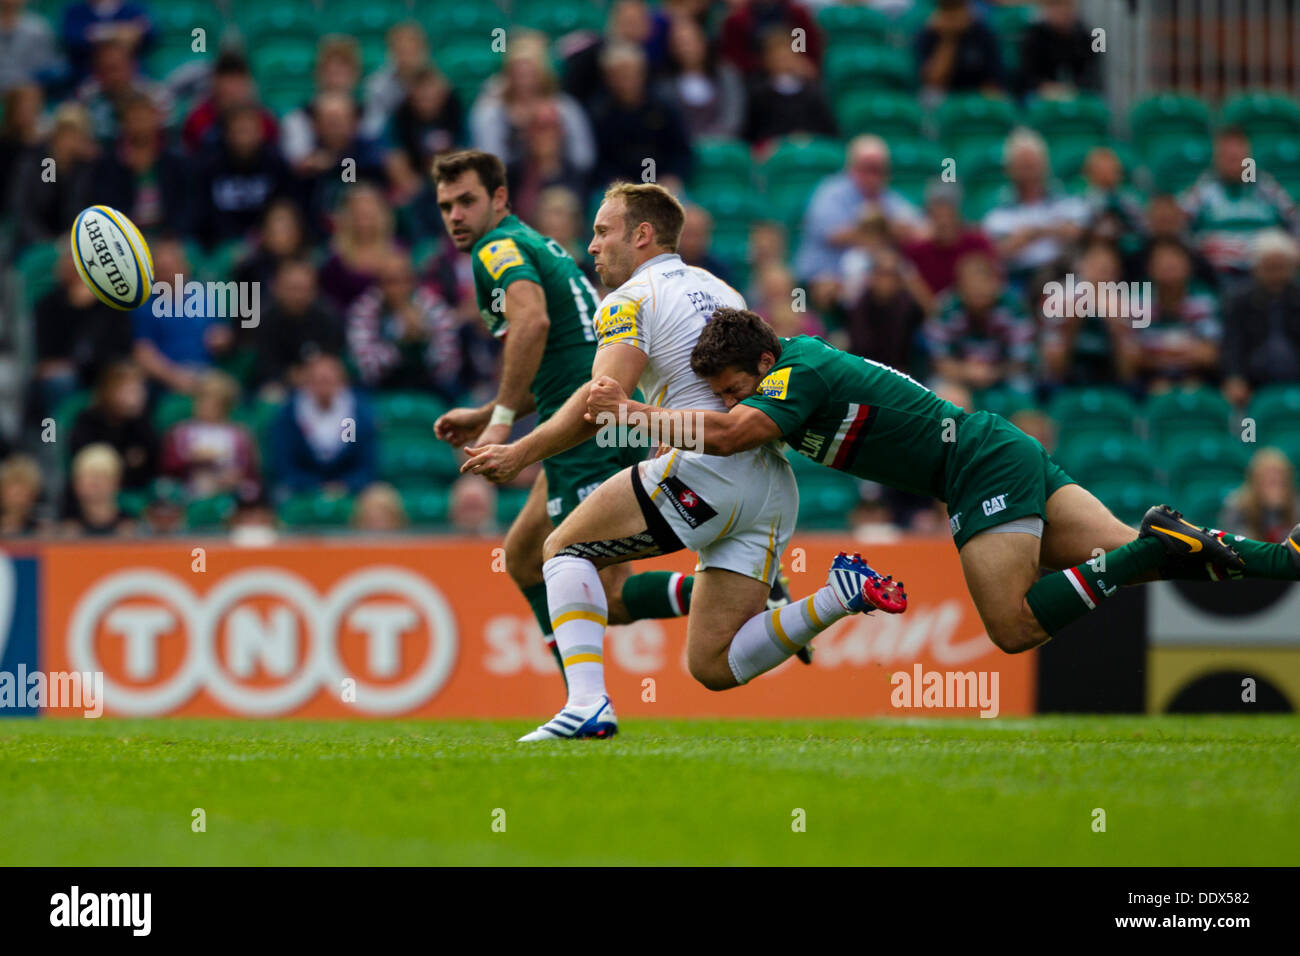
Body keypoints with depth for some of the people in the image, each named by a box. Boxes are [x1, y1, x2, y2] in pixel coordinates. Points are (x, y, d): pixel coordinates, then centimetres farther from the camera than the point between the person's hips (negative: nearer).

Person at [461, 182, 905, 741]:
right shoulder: (718, 291, 26)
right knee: (713, 668, 6)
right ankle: (839, 598, -12)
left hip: (707, 467, -8)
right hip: (774, 487, 8)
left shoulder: (632, 300, 1)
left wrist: (519, 454, -7)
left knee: (565, 548, 10)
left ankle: (587, 703, -9)